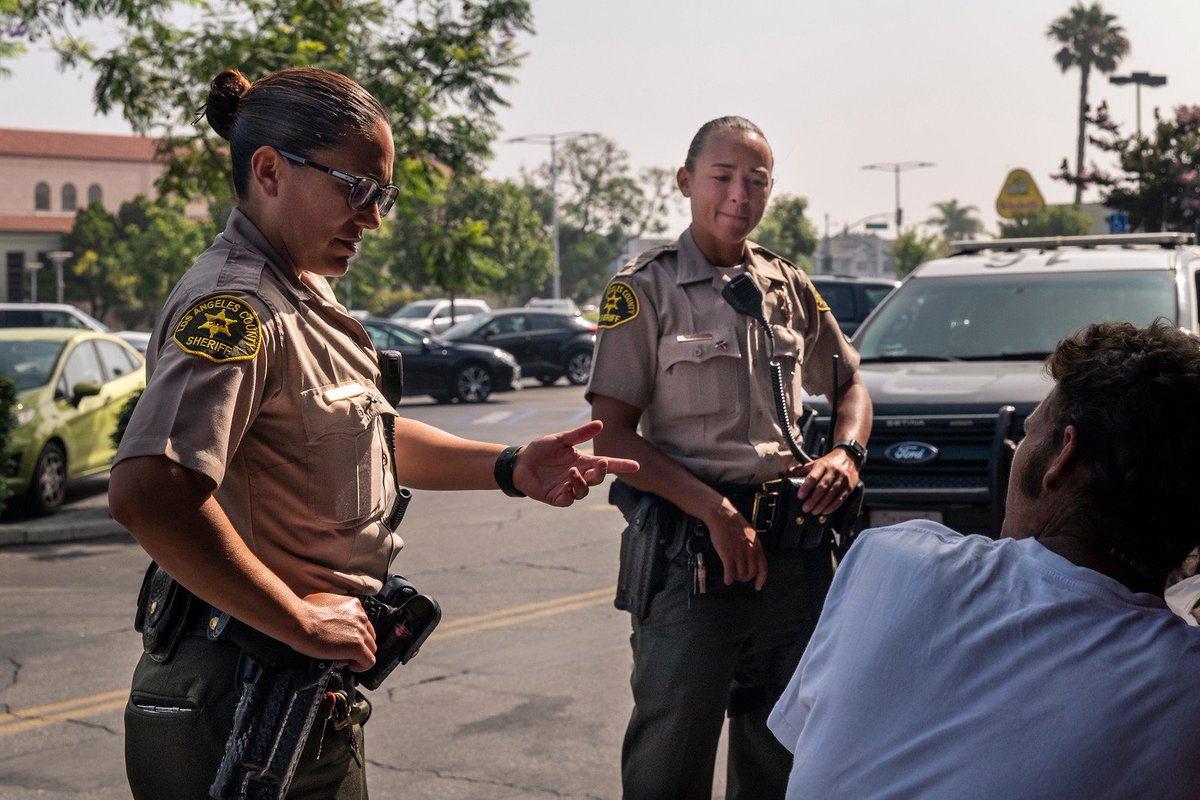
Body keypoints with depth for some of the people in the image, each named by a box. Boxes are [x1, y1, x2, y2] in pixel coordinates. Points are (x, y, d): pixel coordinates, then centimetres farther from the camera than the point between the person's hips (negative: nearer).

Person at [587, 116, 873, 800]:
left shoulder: (790, 288, 11)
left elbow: (850, 384, 23)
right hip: (692, 550, -5)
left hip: (797, 549, 5)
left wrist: (846, 452, 0)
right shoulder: (646, 289, -3)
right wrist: (717, 512, -17)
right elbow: (611, 436, -8)